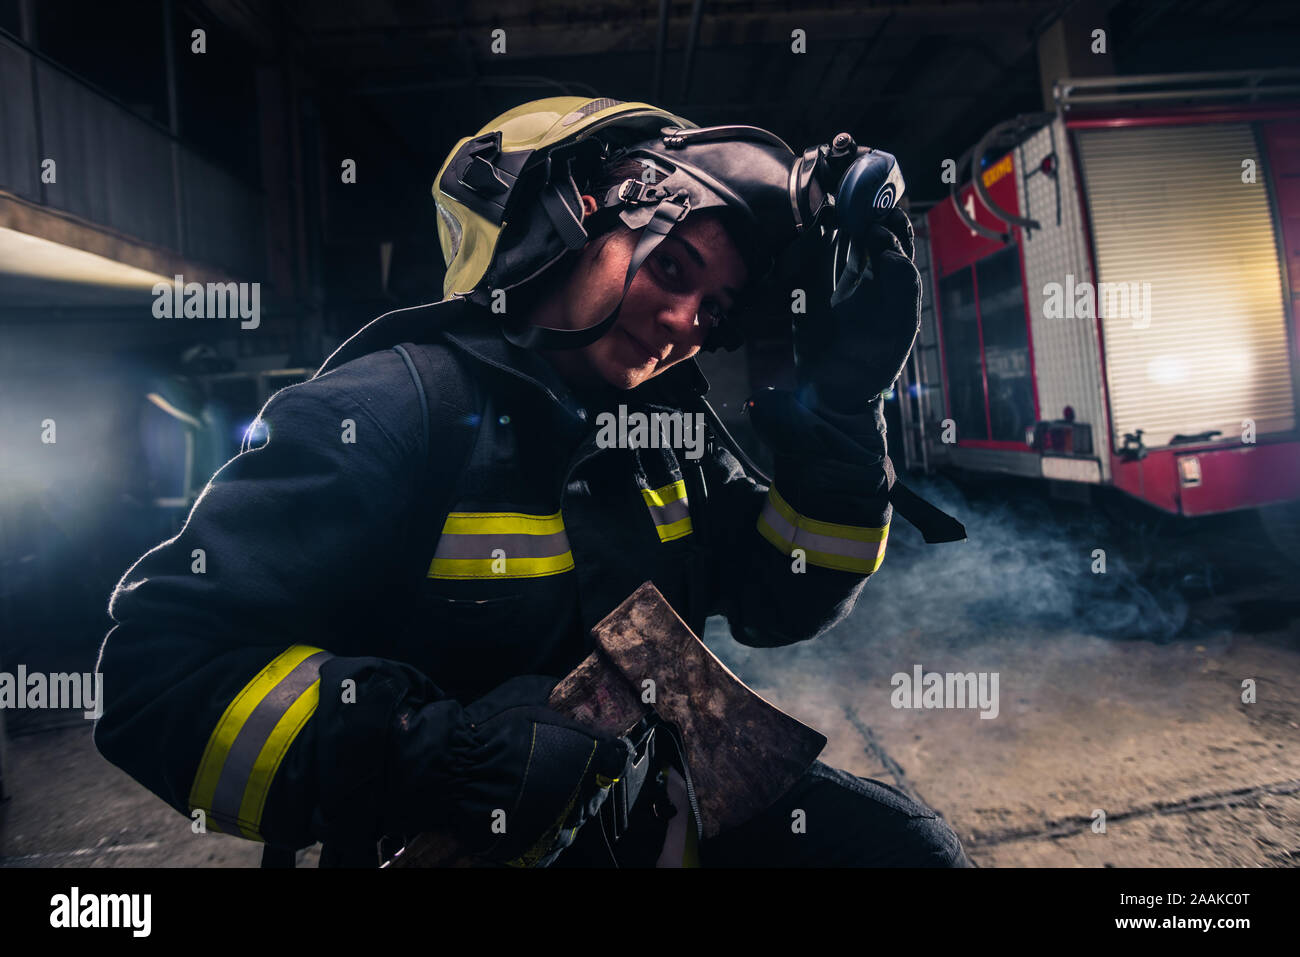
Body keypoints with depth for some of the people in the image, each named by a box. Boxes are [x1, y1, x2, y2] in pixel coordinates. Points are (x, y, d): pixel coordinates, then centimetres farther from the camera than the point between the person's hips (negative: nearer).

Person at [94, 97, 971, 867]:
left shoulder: (669, 421, 2)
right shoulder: (391, 409, -18)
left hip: (659, 805, 6)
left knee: (906, 841, -1)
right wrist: (425, 745, -32)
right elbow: (160, 661, -19)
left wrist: (843, 406, -11)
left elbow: (781, 601, 0)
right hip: (466, 844, -5)